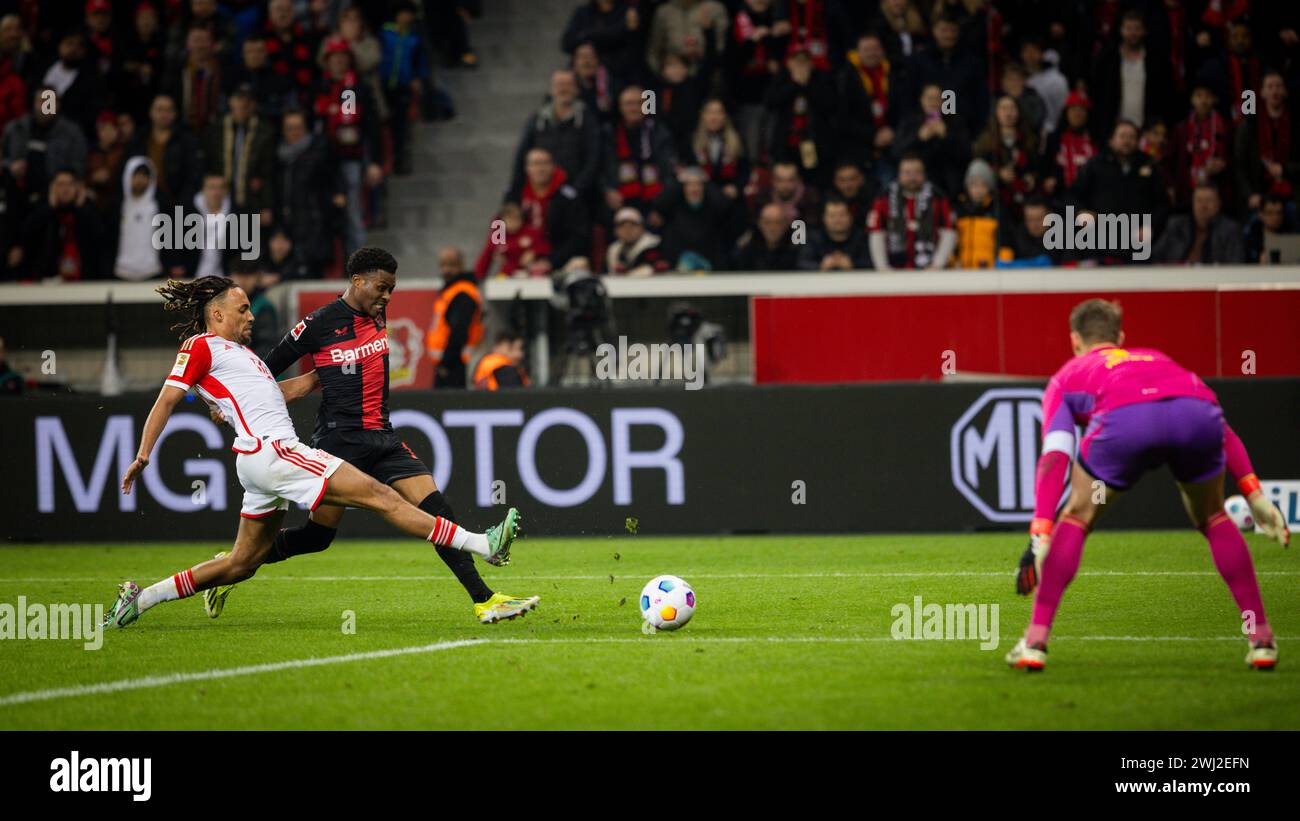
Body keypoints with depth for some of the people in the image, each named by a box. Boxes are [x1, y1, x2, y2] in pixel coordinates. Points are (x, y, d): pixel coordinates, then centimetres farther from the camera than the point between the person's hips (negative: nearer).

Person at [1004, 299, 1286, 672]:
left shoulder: (1066, 378, 35)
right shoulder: (1157, 358, 45)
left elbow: (1055, 456, 18)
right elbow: (1221, 429, 38)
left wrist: (1041, 533, 11)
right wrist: (1255, 494, 37)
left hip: (1125, 419, -3)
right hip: (1198, 413, 3)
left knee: (1075, 519, 21)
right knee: (1213, 520, 28)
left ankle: (1035, 642, 14)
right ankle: (1262, 640, 24)